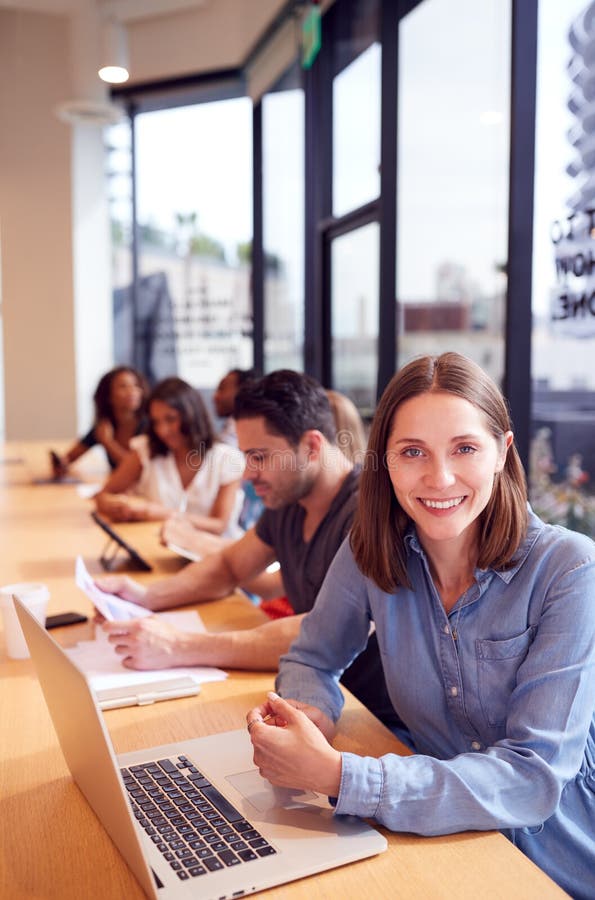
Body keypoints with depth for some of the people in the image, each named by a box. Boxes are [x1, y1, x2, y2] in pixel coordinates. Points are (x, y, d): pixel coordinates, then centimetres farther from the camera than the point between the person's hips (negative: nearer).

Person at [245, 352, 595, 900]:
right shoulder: (371, 552, -7)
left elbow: (534, 777, -23)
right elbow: (312, 660, 5)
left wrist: (336, 775, -31)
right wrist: (310, 713, -18)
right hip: (444, 841, 3)